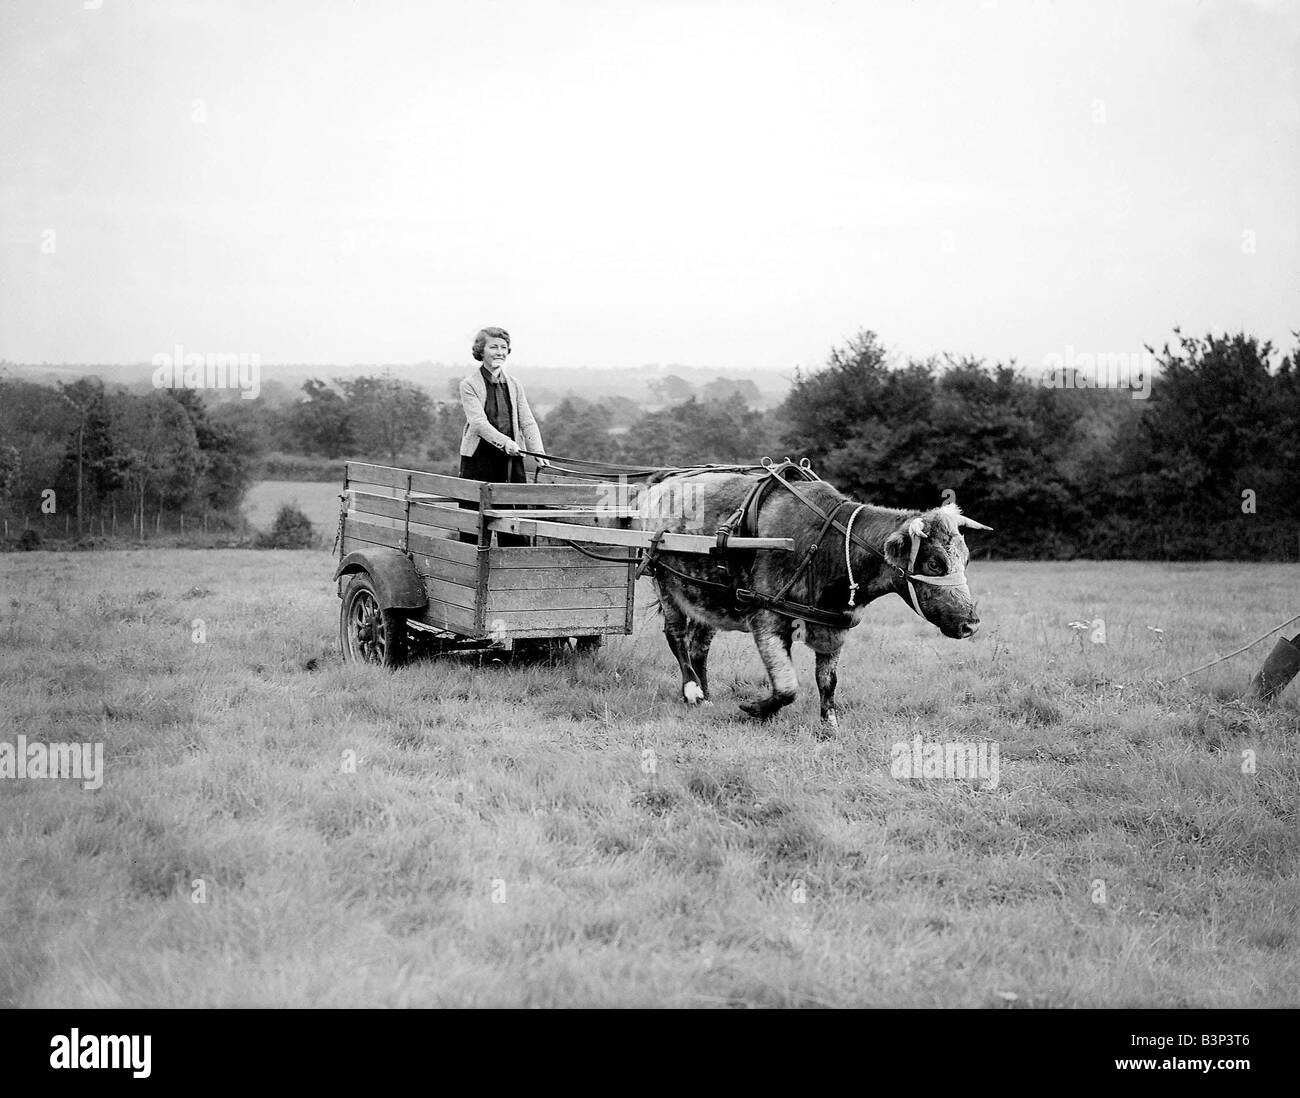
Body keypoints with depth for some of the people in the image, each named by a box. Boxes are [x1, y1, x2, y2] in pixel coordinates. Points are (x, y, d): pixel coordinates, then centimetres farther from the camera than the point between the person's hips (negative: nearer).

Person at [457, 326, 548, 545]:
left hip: (512, 460, 4)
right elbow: (478, 421, -15)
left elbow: (528, 422, 6)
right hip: (478, 459, -4)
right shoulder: (469, 385, -2)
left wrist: (538, 451, -11)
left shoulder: (514, 386, 13)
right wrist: (505, 442, -30)